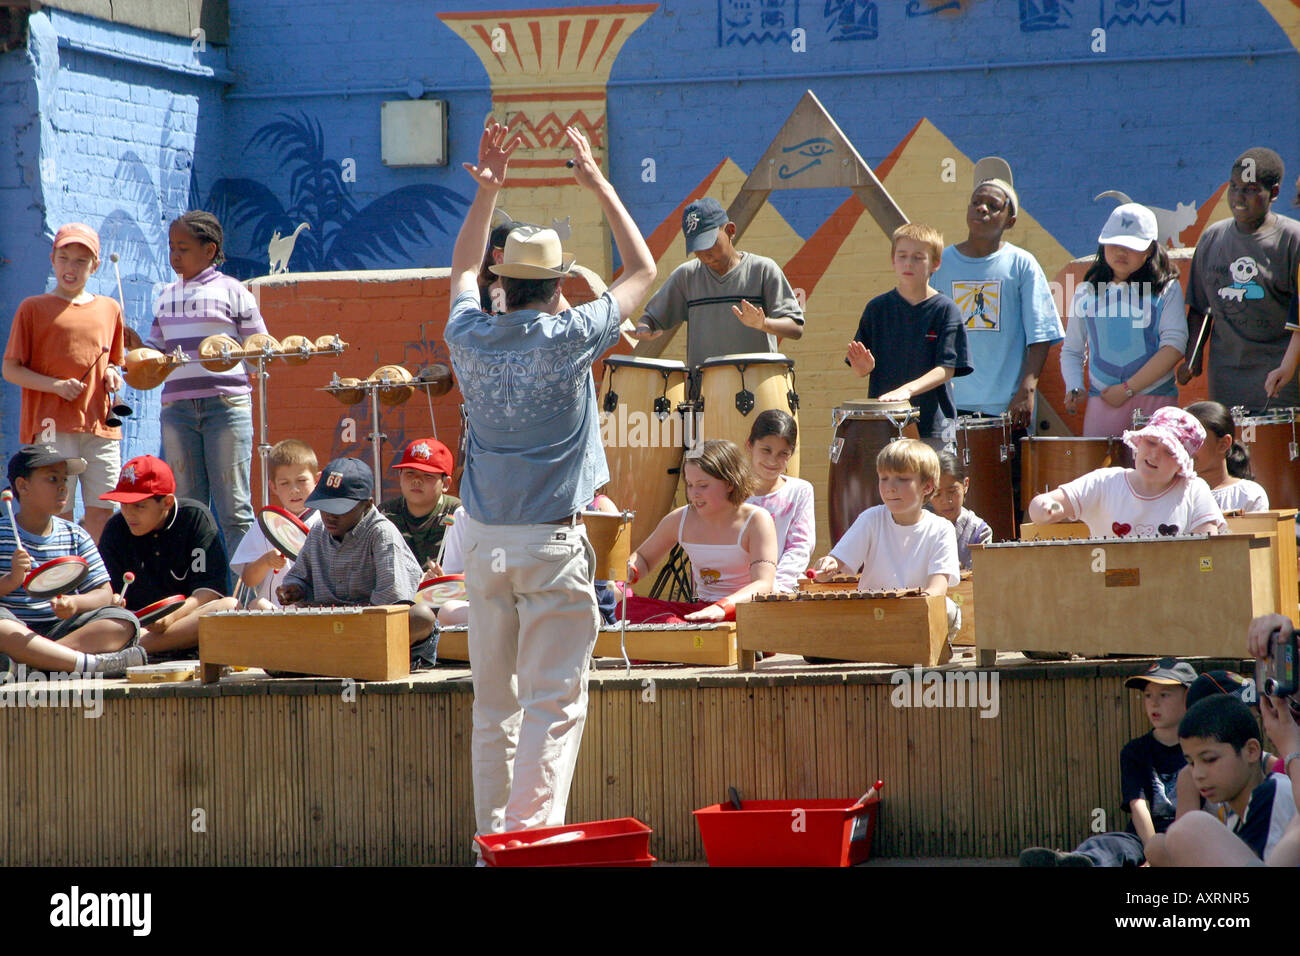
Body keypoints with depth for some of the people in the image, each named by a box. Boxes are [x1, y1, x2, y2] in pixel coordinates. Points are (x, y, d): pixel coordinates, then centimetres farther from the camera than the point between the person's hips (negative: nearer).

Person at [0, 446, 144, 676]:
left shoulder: (77, 538, 13)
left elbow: (104, 594, 8)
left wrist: (75, 603, -14)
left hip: (60, 630, 4)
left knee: (124, 622, -21)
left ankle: (28, 661, -35)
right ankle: (90, 662, -39)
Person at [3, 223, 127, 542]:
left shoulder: (109, 309, 16)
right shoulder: (33, 308, 5)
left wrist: (112, 374, 3)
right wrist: (55, 385, -13)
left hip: (101, 425, 4)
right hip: (53, 426, -3)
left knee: (101, 515, 0)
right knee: (59, 516, -8)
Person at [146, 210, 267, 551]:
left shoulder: (231, 291, 2)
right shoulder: (167, 297, 17)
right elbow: (156, 350, 20)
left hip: (227, 404, -5)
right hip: (177, 406, 5)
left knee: (233, 507, -4)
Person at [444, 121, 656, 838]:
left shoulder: (470, 339, 3)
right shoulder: (568, 339, -7)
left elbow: (462, 270, 27)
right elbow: (642, 272, 7)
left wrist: (486, 192, 25)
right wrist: (600, 186, 13)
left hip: (484, 542, 5)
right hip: (553, 544, -4)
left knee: (494, 702, 11)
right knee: (554, 702, -6)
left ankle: (493, 838, 13)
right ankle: (534, 836, -16)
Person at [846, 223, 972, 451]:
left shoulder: (946, 310, -1)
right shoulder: (877, 308, 7)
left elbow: (947, 368, -8)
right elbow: (860, 367, 10)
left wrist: (907, 389, -23)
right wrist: (864, 367, -14)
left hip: (933, 424, -2)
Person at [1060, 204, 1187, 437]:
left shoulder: (1166, 290, 3)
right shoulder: (1087, 293, 13)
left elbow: (1175, 345, -7)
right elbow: (1071, 351, 17)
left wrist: (1128, 389, -11)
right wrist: (1074, 389, -4)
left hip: (1156, 401, -2)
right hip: (1102, 402, 2)